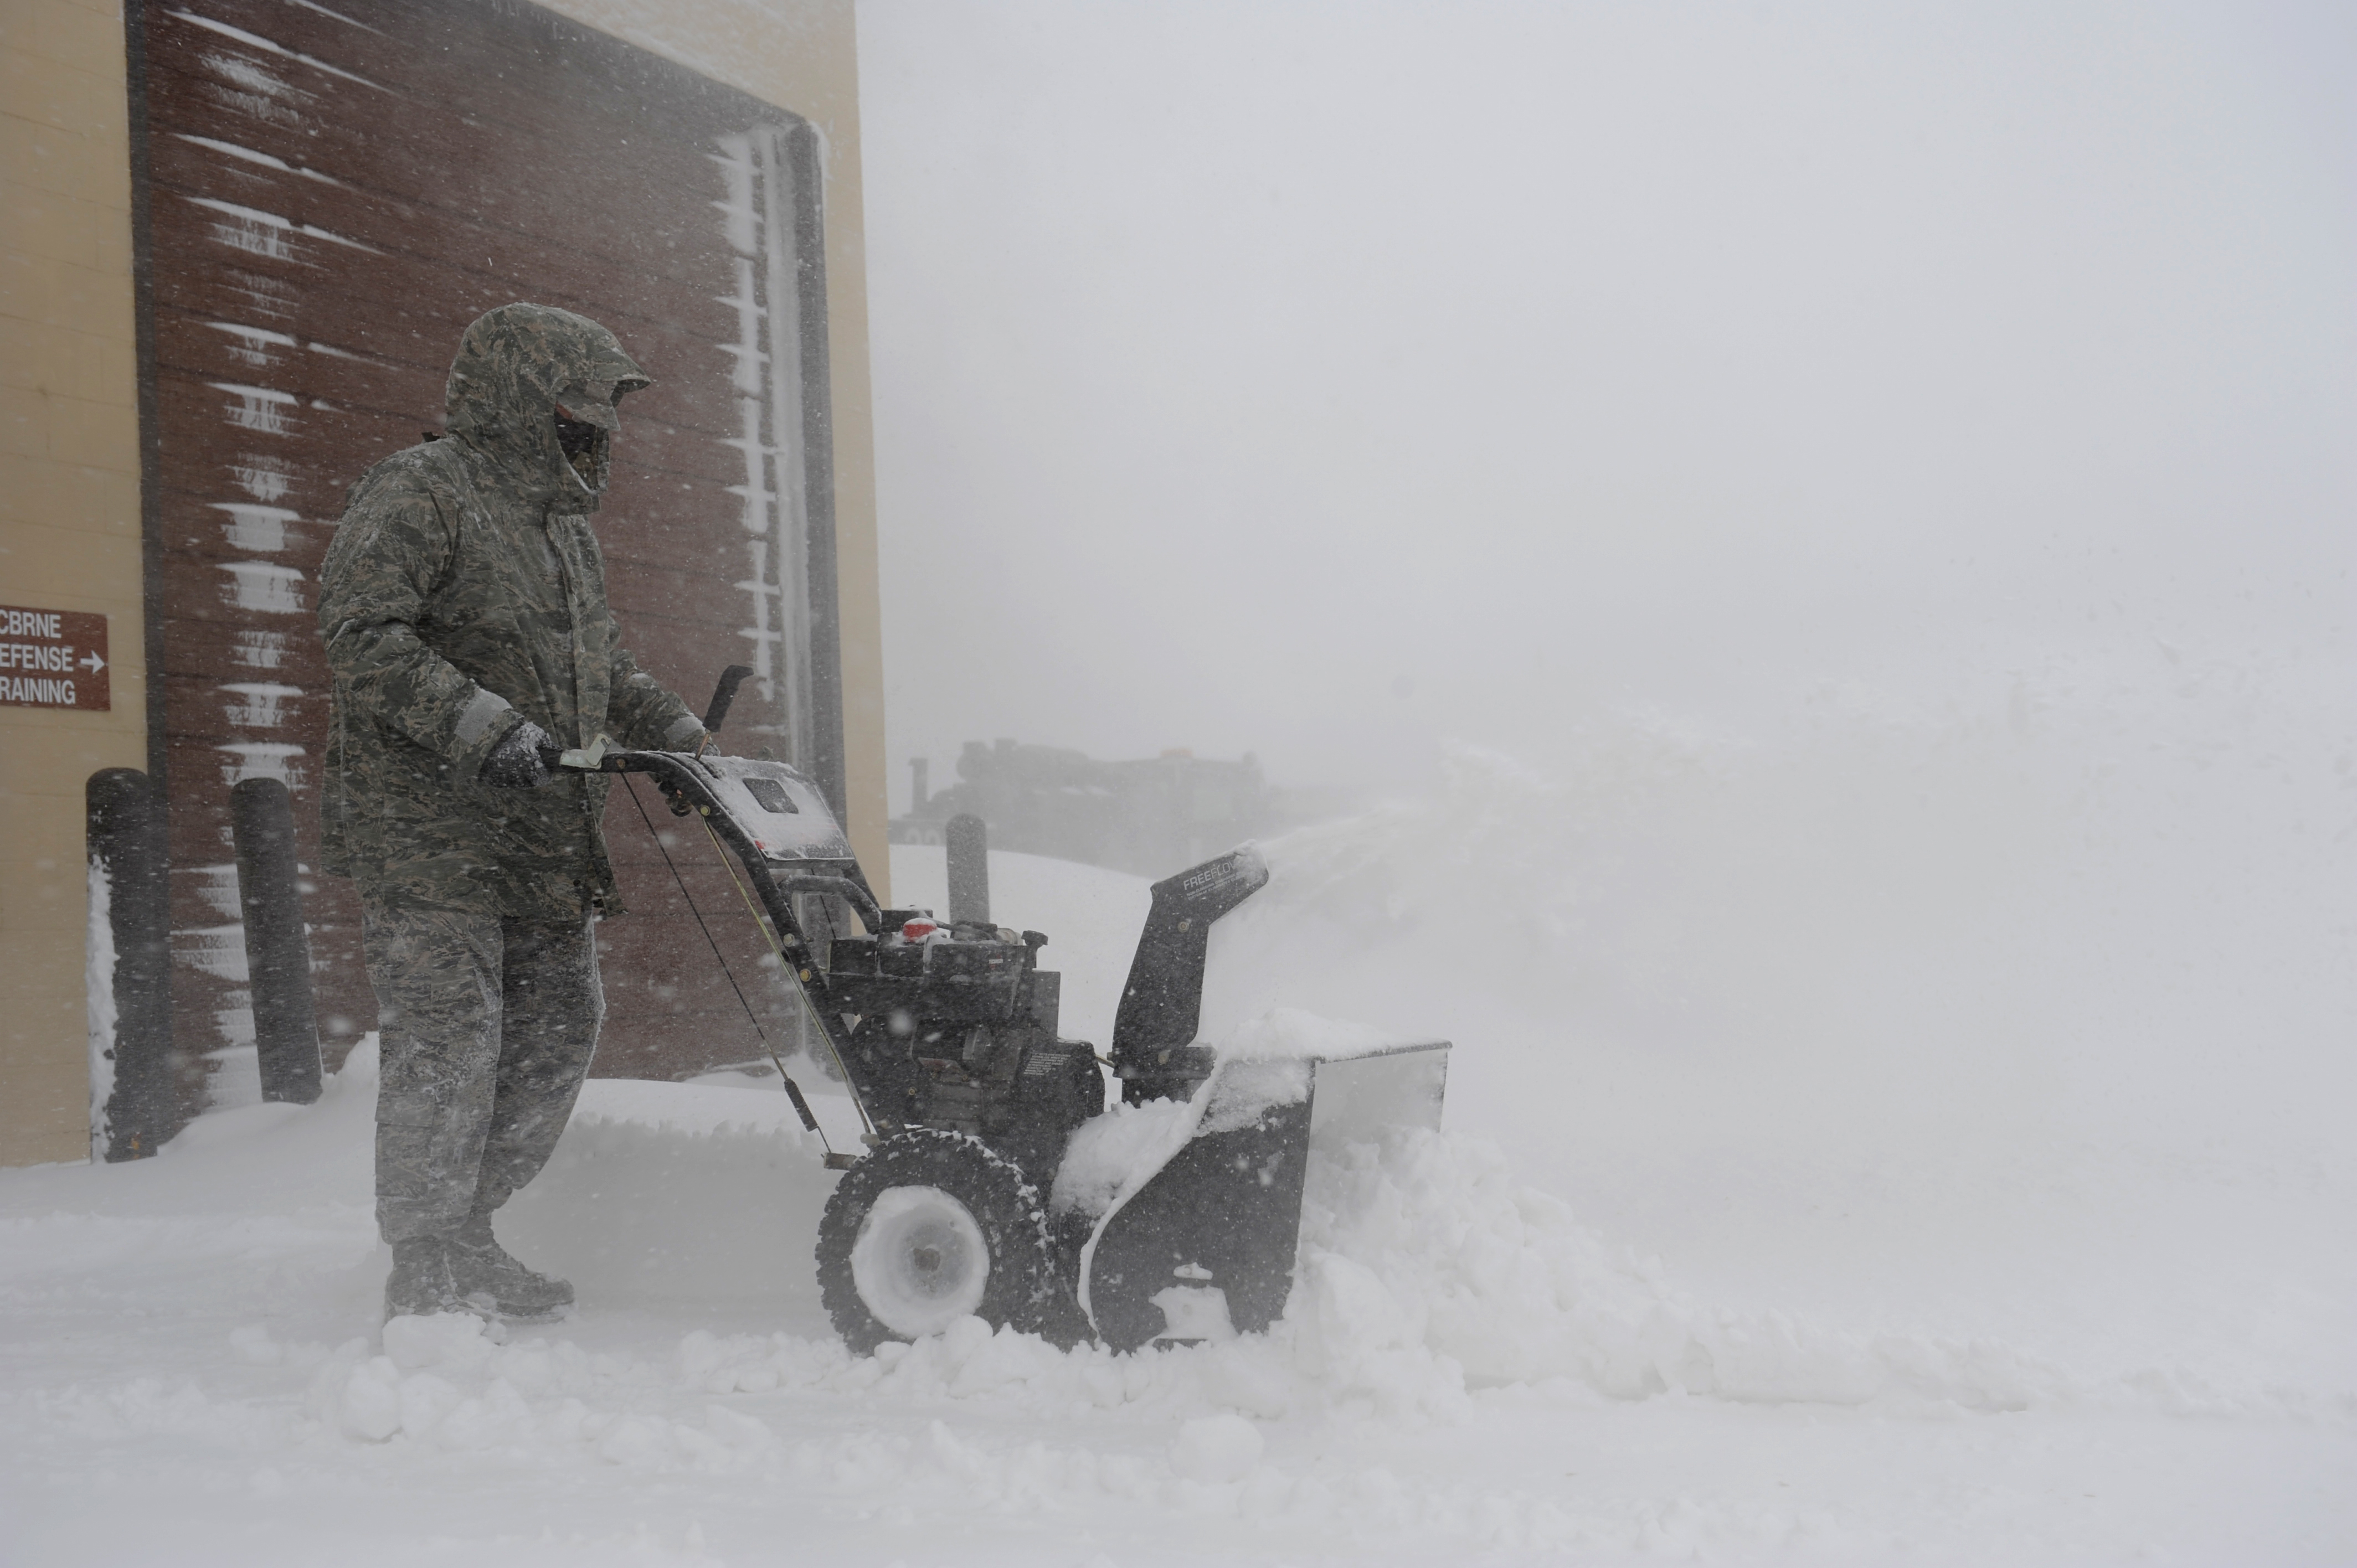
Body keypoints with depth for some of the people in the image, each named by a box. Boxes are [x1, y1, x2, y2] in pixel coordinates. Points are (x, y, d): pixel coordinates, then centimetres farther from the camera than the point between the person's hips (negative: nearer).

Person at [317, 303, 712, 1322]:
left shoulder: (565, 522, 21)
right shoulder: (421, 491, -7)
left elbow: (599, 661, 29)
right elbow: (363, 632, -19)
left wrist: (674, 734, 15)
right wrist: (480, 727, -28)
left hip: (542, 842, 9)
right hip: (425, 826, -9)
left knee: (559, 1025, 9)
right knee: (450, 1036, -10)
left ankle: (464, 1236, 22)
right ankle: (424, 1277, 1)